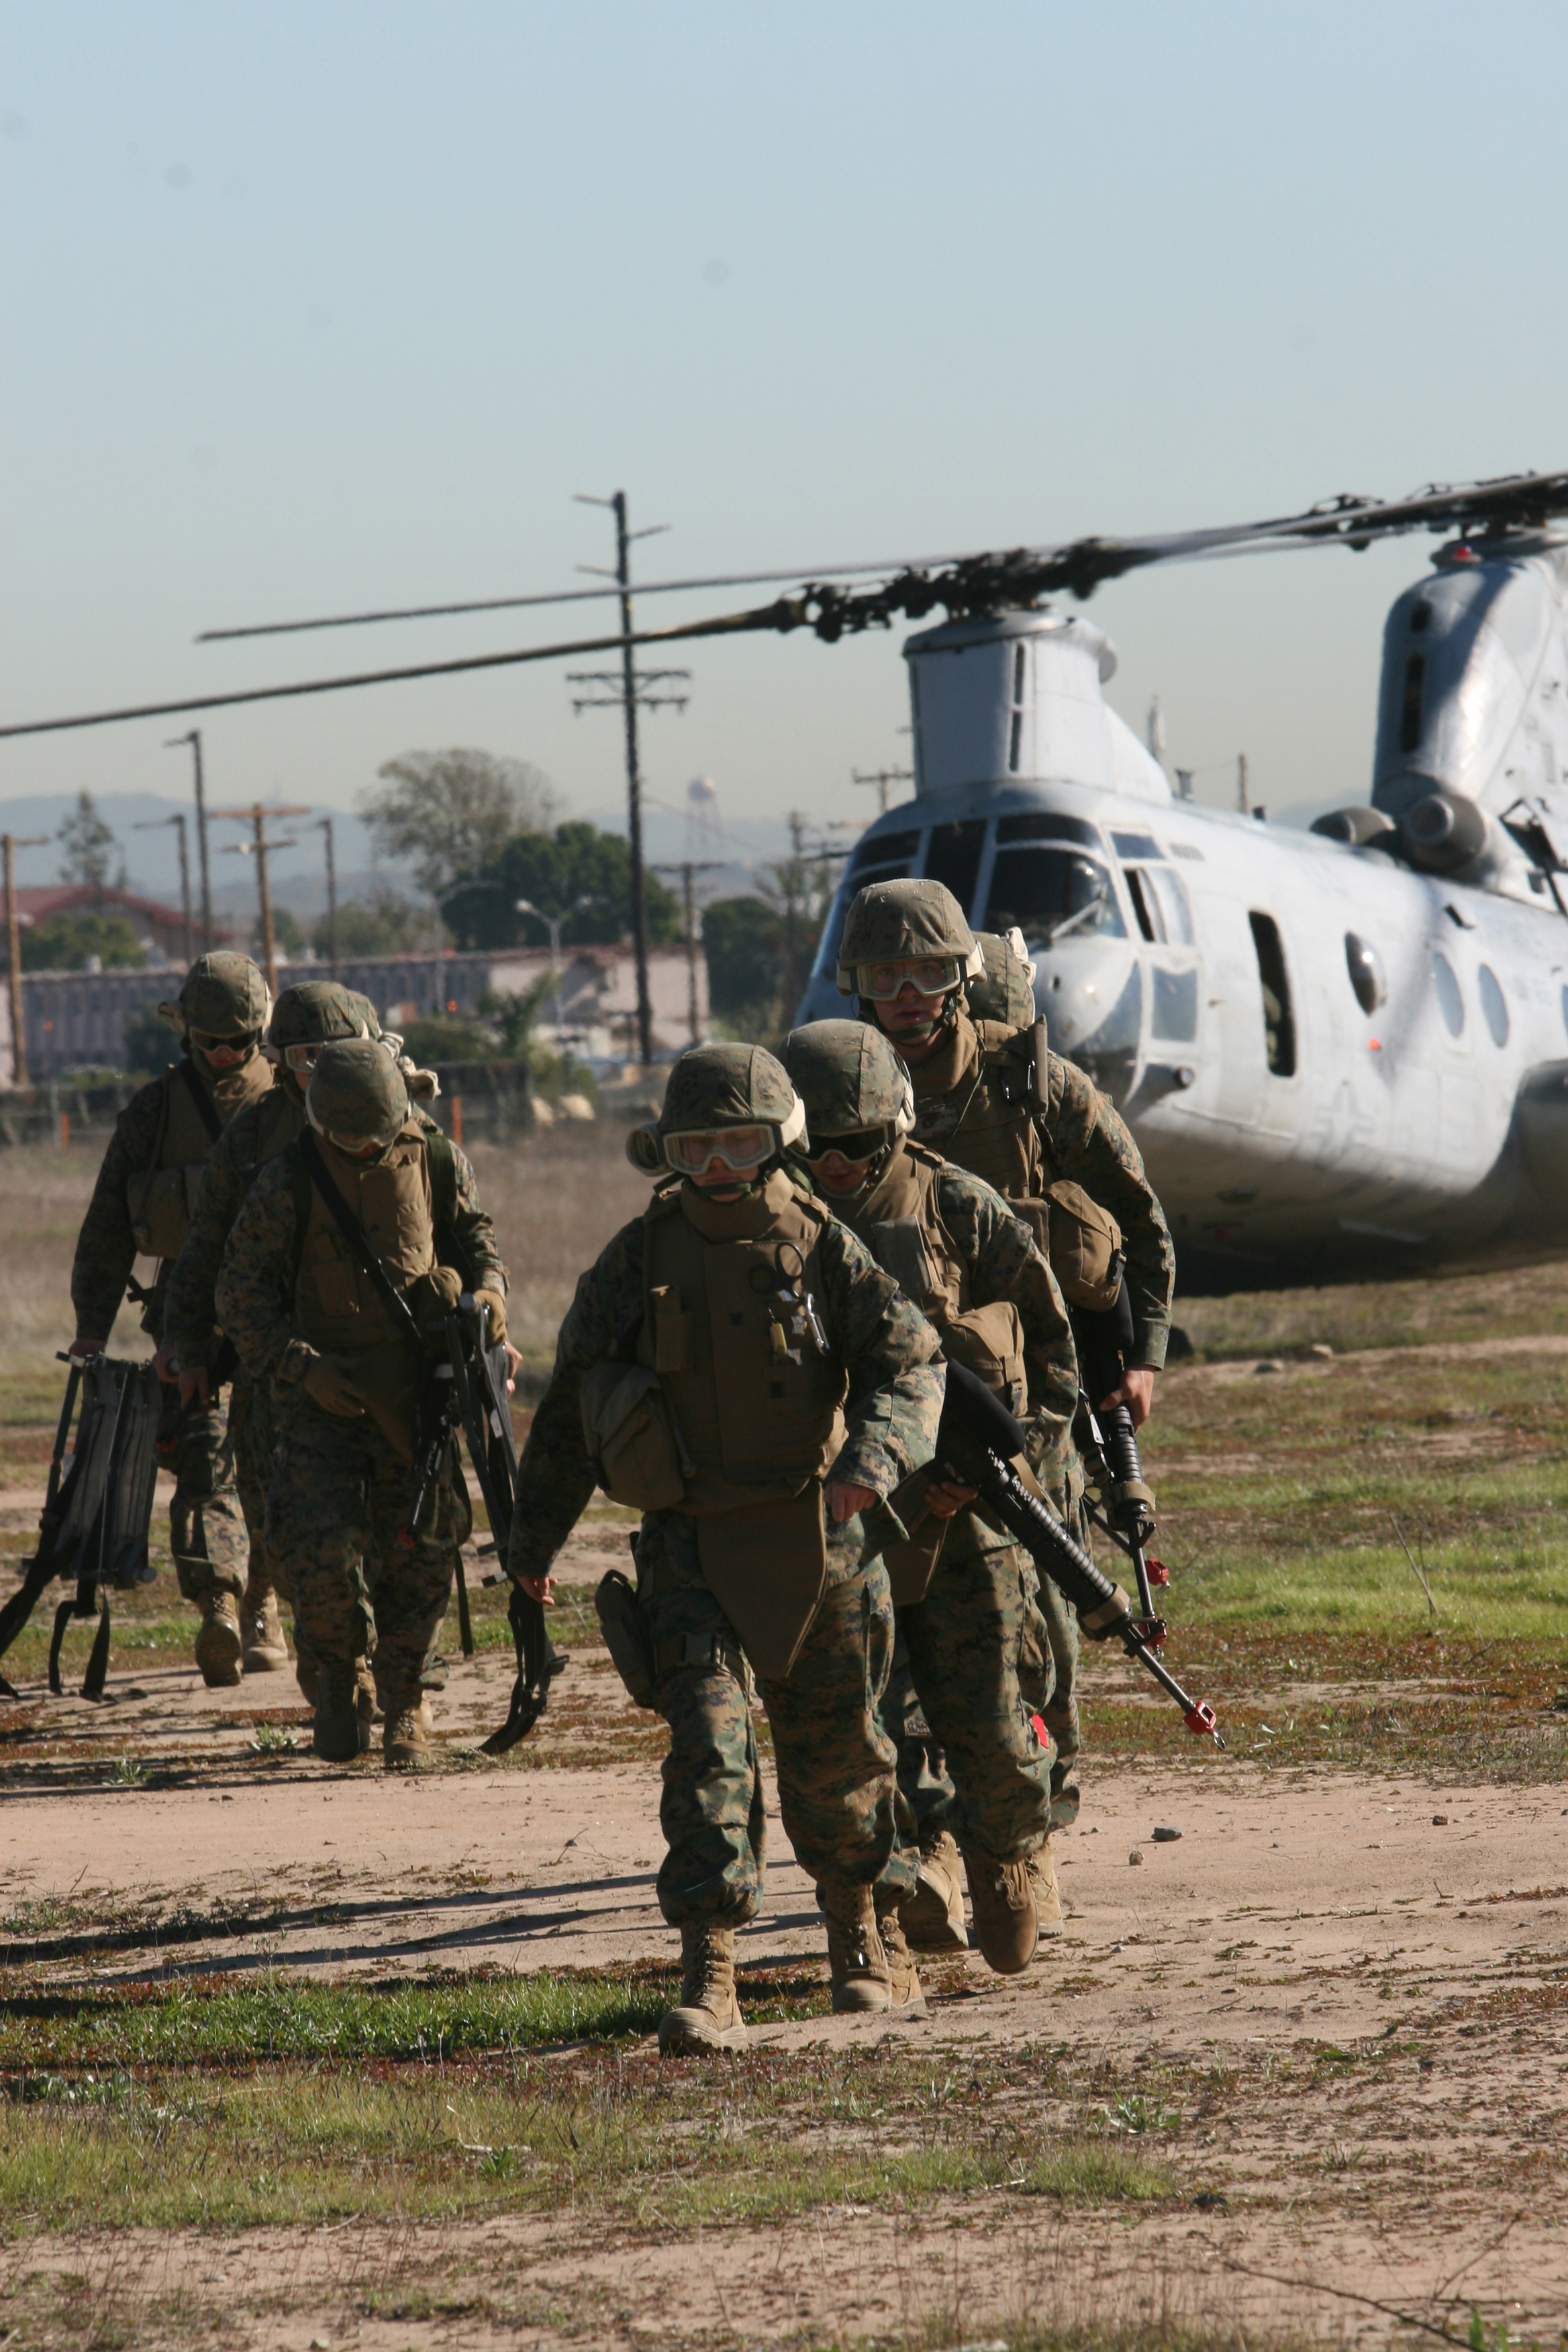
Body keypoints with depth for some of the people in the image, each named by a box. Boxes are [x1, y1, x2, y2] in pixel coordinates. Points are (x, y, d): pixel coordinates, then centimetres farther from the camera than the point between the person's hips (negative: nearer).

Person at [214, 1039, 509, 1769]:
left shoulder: (435, 1160, 2)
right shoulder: (288, 1180, -6)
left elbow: (474, 1233, 18)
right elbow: (240, 1292, -3)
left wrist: (489, 1287, -5)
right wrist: (301, 1365, -14)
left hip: (421, 1383, 2)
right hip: (328, 1384, -2)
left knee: (420, 1553, 1)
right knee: (324, 1551, -13)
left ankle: (403, 1706, 17)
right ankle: (337, 1670, 15)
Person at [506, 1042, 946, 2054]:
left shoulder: (827, 1249, -3)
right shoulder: (642, 1258, 0)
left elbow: (911, 1362, -11)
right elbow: (573, 1398, 8)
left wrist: (872, 1459, -31)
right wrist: (537, 1531, 11)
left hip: (818, 1532, 1)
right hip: (693, 1542, -1)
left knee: (837, 1744, 13)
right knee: (709, 1735, -15)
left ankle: (870, 1935, 36)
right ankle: (710, 1981, -21)